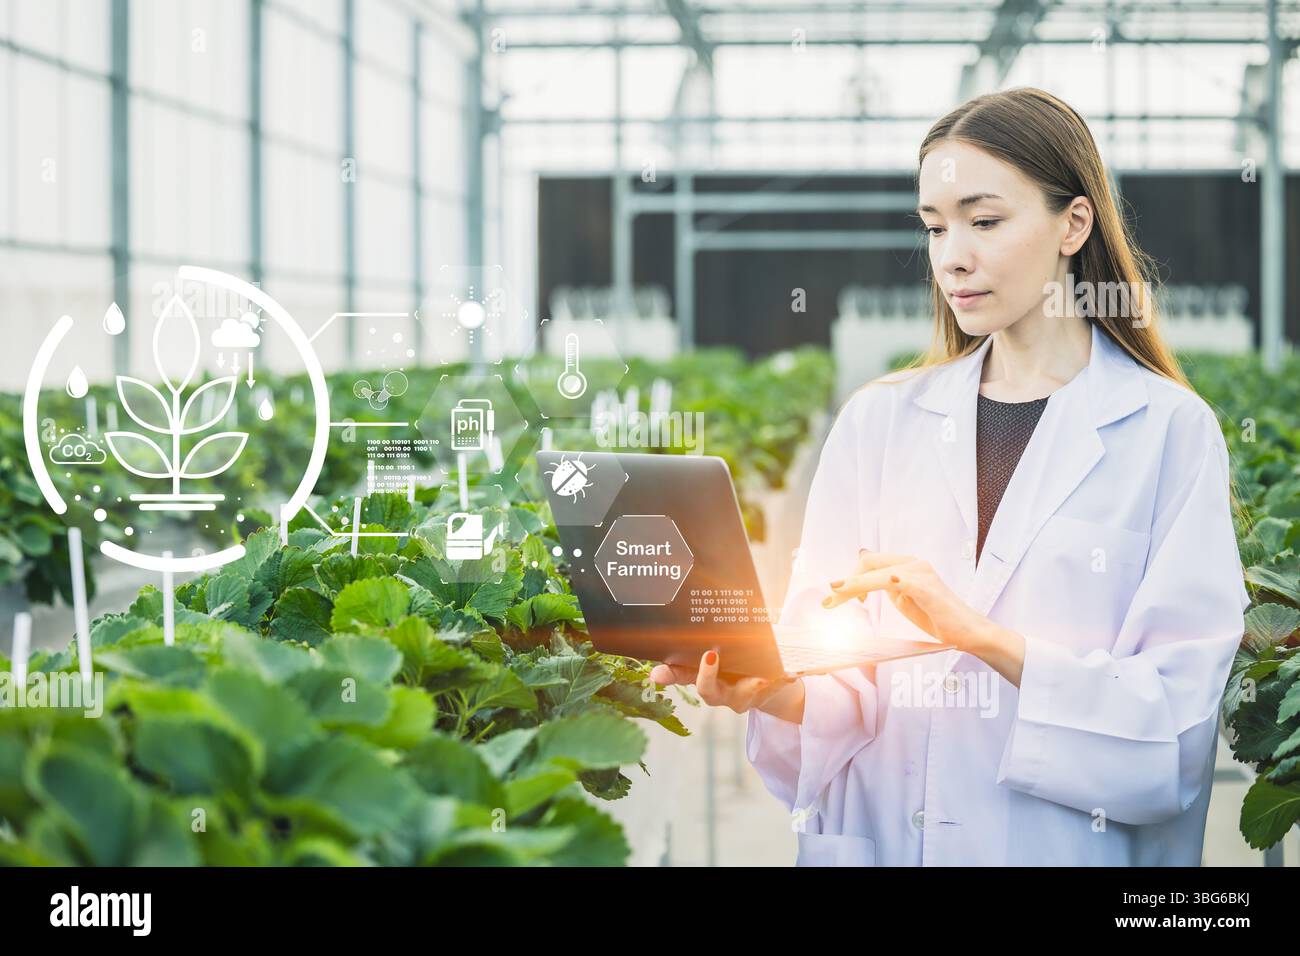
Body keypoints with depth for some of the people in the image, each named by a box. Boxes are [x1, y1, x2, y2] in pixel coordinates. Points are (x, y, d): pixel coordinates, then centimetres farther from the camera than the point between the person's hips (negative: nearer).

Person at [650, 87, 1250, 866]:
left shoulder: (1171, 430, -2)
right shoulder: (880, 421, 7)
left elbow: (1177, 714, -8)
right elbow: (845, 691, 3)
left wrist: (983, 634, -18)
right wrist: (774, 690, -16)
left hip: (1070, 844, -3)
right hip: (882, 838, 3)